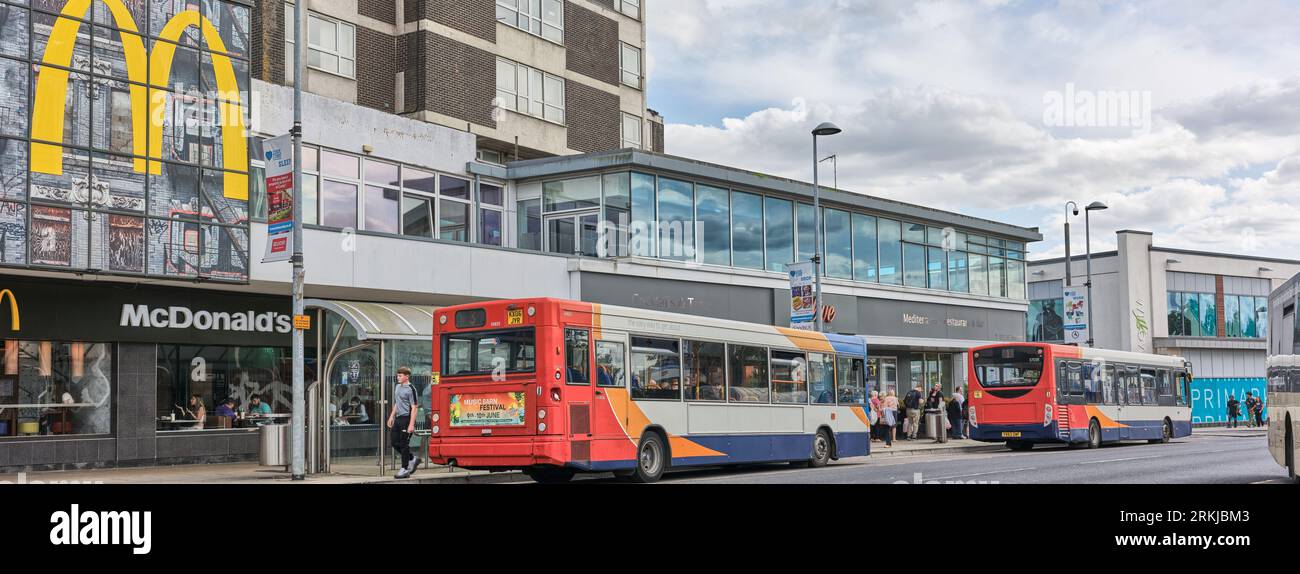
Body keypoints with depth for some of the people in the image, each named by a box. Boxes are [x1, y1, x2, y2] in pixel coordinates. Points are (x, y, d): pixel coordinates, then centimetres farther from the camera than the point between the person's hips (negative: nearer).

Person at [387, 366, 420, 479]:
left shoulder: (410, 389, -12)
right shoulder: (397, 387, 13)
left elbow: (414, 408, -15)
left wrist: (411, 424, -20)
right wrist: (392, 416, 20)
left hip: (406, 418, -9)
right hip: (398, 418, 9)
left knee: (404, 444, -3)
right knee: (395, 443, 10)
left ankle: (405, 469, 5)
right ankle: (413, 459, 26)